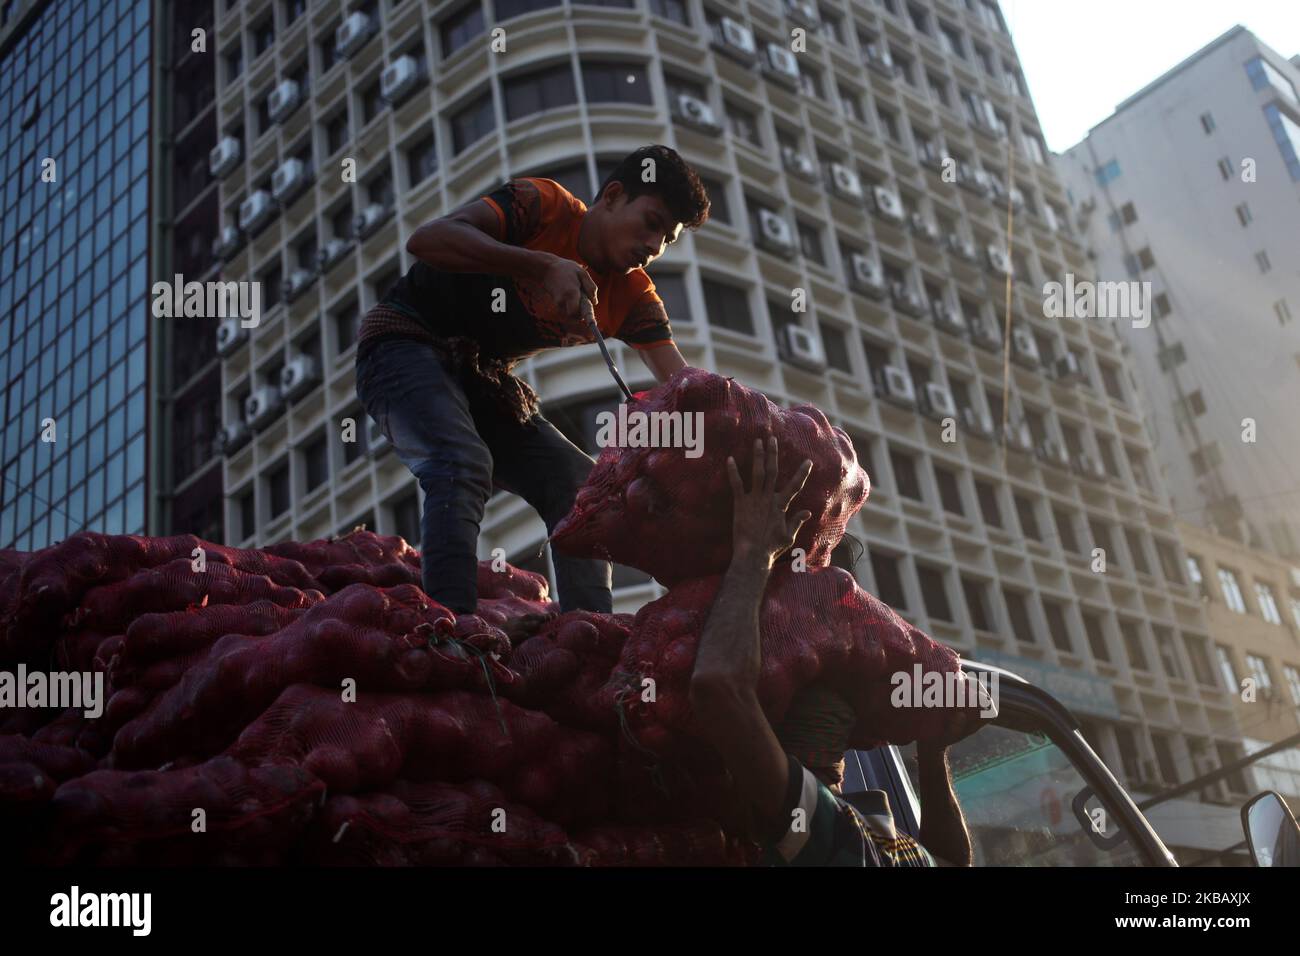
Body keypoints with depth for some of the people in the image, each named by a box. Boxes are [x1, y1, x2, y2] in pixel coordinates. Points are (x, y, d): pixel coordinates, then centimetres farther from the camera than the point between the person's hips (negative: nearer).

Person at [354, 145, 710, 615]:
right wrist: (543, 267, -40)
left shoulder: (632, 297, -2)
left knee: (581, 485, -4)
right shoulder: (543, 205, -18)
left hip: (481, 382, 7)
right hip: (405, 343, -7)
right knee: (463, 465, -32)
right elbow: (426, 240, -32)